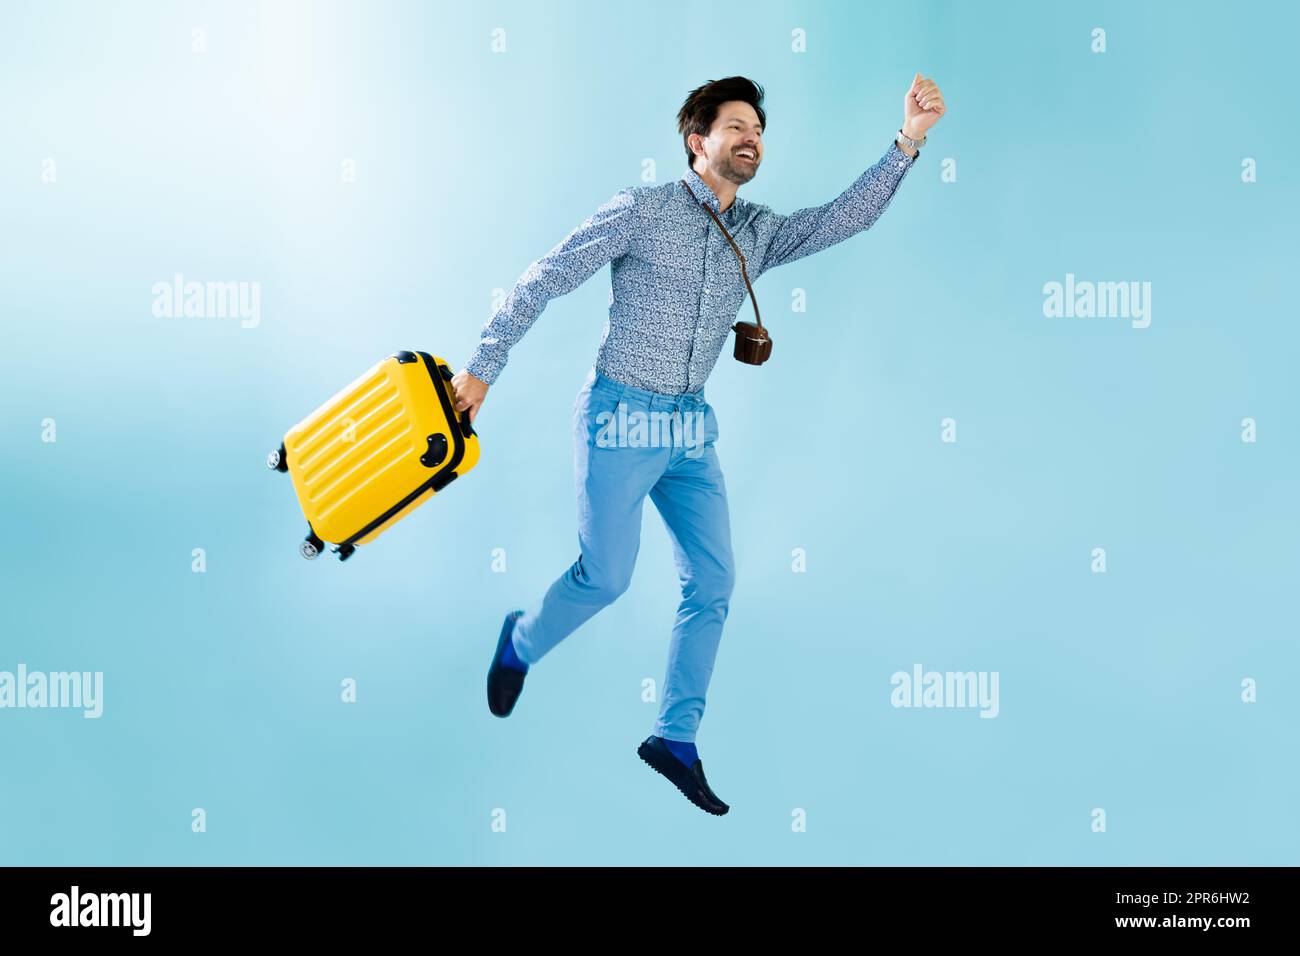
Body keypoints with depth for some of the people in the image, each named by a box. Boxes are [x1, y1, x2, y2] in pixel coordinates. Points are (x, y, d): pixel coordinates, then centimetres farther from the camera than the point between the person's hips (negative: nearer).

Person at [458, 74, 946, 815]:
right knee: (606, 577, -3)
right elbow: (544, 281, -7)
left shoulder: (757, 233, 8)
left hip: (692, 427, 6)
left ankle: (677, 738, 13)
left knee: (714, 582, 2)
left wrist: (909, 142, -15)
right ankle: (522, 642, 28)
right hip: (622, 416, -6)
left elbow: (845, 219, -3)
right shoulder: (642, 210, -8)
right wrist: (483, 367, -9)